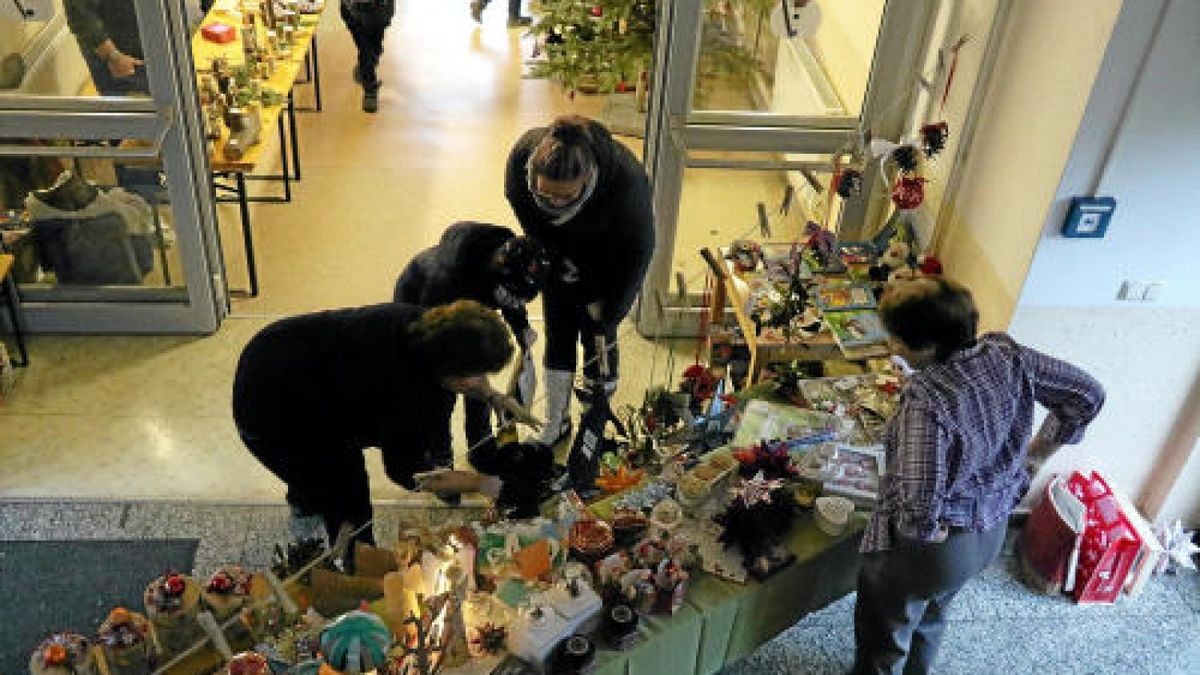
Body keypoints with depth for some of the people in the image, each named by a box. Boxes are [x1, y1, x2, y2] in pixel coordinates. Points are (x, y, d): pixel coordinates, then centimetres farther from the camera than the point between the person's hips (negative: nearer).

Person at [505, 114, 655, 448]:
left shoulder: (625, 180, -43)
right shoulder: (522, 156, -33)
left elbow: (636, 254, -27)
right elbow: (529, 221, -12)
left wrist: (608, 312, -21)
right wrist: (561, 261, -11)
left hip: (609, 265, -3)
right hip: (560, 258, 3)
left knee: (598, 341, 6)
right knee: (557, 336, 12)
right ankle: (556, 424, 32)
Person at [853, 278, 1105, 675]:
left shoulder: (926, 401, -36)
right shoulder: (1005, 354, -15)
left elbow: (918, 506, -40)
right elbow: (1087, 395, -1)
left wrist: (927, 530, -18)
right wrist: (1036, 455, 4)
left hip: (932, 549, -7)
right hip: (990, 534, 8)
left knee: (883, 642, 21)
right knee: (930, 618, 35)